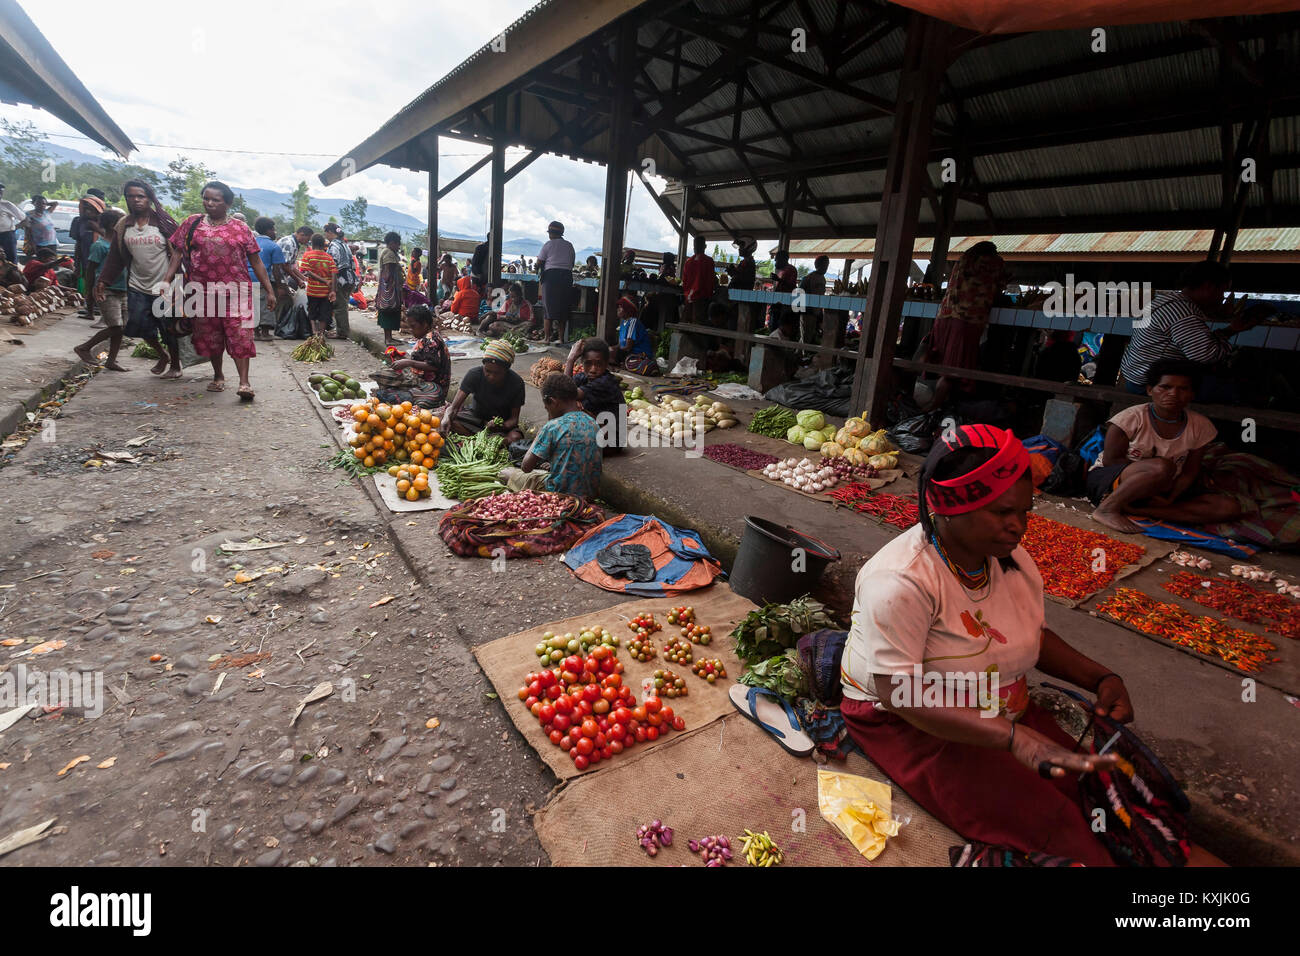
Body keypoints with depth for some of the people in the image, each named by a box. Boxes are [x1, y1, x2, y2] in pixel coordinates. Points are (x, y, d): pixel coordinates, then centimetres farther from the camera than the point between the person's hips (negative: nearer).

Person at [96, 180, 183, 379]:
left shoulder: (163, 222, -3)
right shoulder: (123, 226, 9)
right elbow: (114, 258, 11)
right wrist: (103, 280, 5)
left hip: (164, 287, -4)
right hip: (137, 287, 5)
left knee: (169, 330, 2)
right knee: (138, 326, 3)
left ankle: (175, 365, 20)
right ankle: (162, 355, 26)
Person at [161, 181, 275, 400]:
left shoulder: (240, 228, 7)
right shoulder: (192, 223, 11)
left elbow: (256, 261, 7)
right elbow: (178, 253, 10)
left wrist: (269, 290, 3)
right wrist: (167, 279, -1)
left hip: (235, 291, -2)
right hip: (202, 290, 3)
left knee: (240, 335, -12)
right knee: (209, 335, 10)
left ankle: (244, 382, -16)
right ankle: (218, 376, 25)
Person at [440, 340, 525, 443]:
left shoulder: (516, 383, -22)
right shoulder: (474, 374, -20)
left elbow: (514, 418, -16)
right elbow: (454, 407, -23)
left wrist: (503, 426, -39)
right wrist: (447, 418, -47)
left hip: (503, 422, -1)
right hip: (475, 415, 1)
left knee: (515, 437, -35)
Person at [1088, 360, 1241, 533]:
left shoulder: (1200, 426, 2)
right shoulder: (1132, 417, -11)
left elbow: (1190, 472, 1)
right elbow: (1111, 460, -14)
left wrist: (1169, 499, -17)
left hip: (1162, 490, 7)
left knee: (1230, 509, -14)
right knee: (1162, 467, -35)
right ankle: (1109, 507, -24)